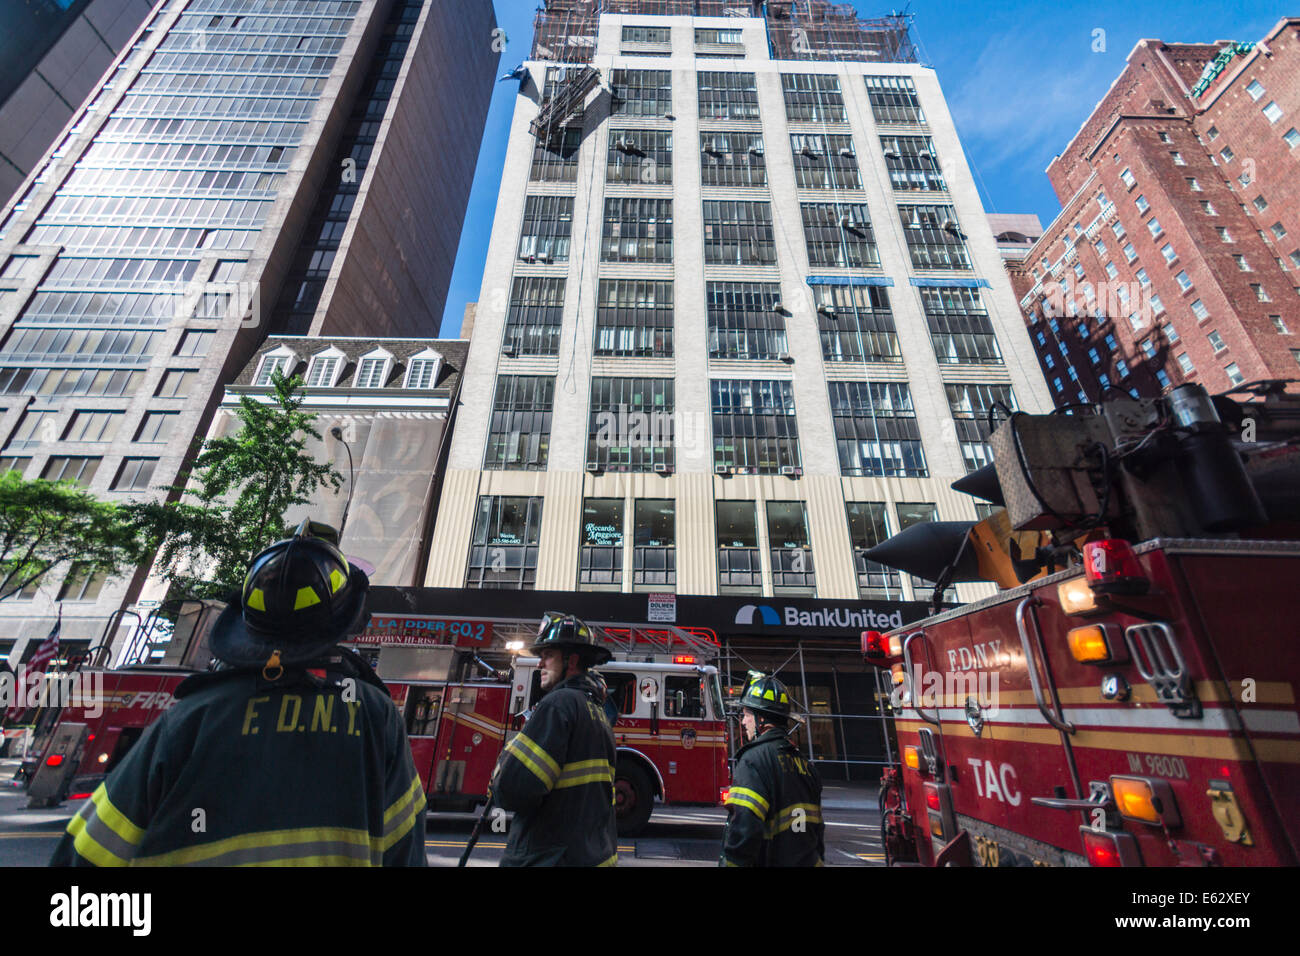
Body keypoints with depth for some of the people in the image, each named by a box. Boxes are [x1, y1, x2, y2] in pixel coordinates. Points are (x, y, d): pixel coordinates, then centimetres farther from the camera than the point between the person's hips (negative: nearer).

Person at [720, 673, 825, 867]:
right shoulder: (802, 762, 8)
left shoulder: (754, 760, -18)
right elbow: (817, 828, 15)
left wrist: (729, 862, -16)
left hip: (772, 861, -7)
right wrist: (816, 859, 24)